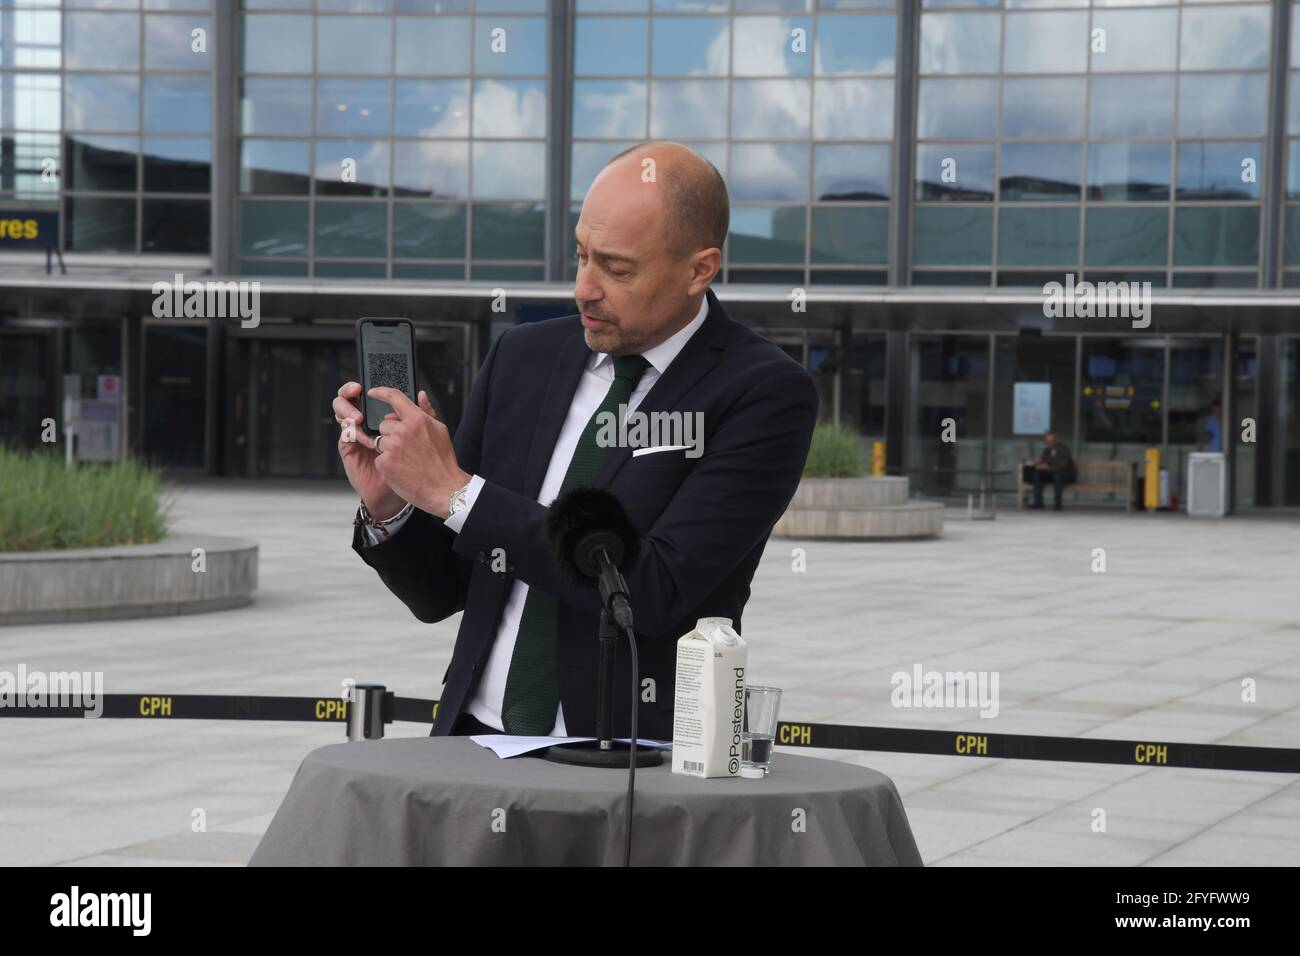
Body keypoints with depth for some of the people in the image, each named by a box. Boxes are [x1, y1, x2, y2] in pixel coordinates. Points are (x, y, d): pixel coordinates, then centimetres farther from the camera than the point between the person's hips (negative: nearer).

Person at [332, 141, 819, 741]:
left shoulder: (765, 394, -7)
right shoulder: (522, 356, 9)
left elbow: (658, 591, -19)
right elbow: (439, 593, 14)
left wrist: (456, 491, -17)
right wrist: (386, 505, -7)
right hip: (477, 738, 4)